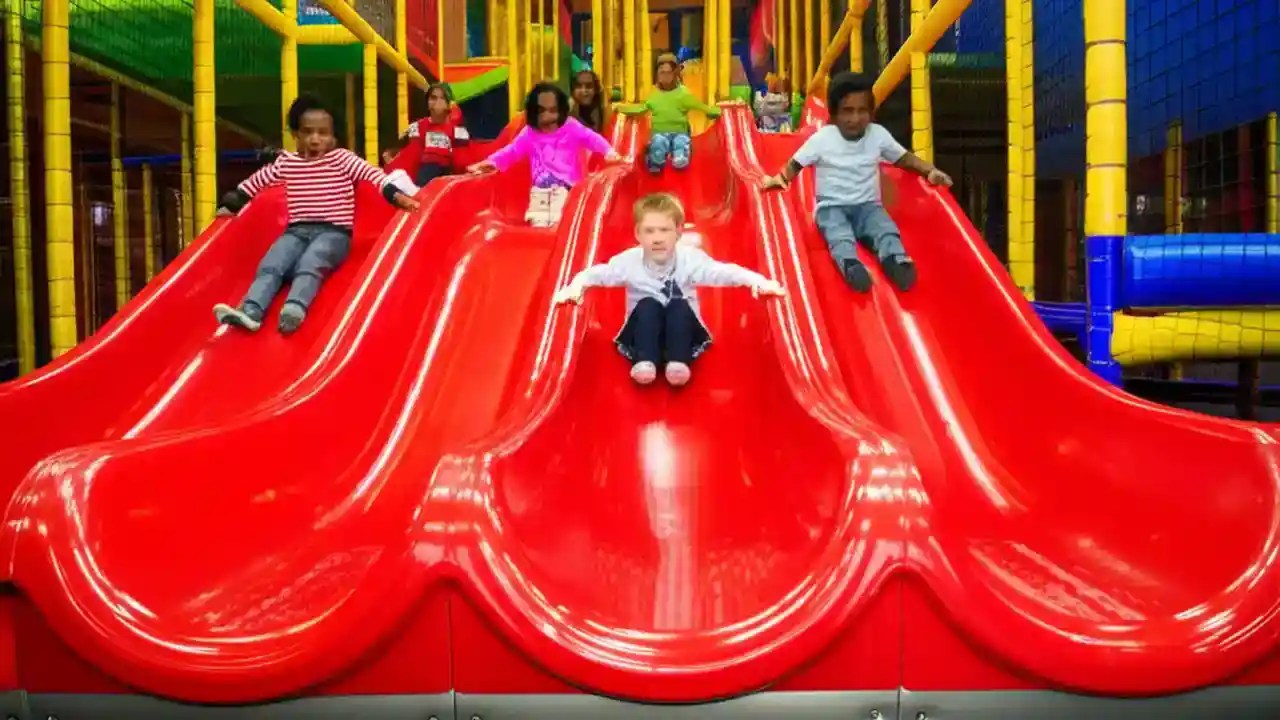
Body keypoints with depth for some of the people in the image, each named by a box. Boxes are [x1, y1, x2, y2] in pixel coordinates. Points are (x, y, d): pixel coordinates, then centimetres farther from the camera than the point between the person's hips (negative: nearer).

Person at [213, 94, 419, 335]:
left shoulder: (342, 158, 5)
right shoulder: (285, 161, 15)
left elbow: (373, 174, -9)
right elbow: (257, 180, 27)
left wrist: (396, 195, -26)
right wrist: (231, 203, 26)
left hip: (334, 232, -4)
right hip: (297, 231, 4)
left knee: (309, 265, -33)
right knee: (269, 265, -22)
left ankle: (295, 309, -55)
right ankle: (250, 312, -41)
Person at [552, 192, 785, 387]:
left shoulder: (690, 259, -16)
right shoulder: (629, 261, -13)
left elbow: (724, 271, -23)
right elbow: (595, 273, -10)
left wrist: (758, 281, -39)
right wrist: (575, 286, -31)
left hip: (682, 330, 0)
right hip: (645, 331, 1)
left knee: (680, 306, -29)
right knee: (647, 305, -28)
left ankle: (678, 363, -38)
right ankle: (644, 362, -38)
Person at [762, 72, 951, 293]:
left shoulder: (878, 134, 4)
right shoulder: (822, 138, -3)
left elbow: (904, 158, 14)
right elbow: (796, 163, 5)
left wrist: (931, 170, 0)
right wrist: (780, 178, -14)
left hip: (867, 206, 3)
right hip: (832, 207, -2)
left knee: (887, 231, -30)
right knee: (841, 238, -35)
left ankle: (896, 261, -55)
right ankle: (850, 265, -61)